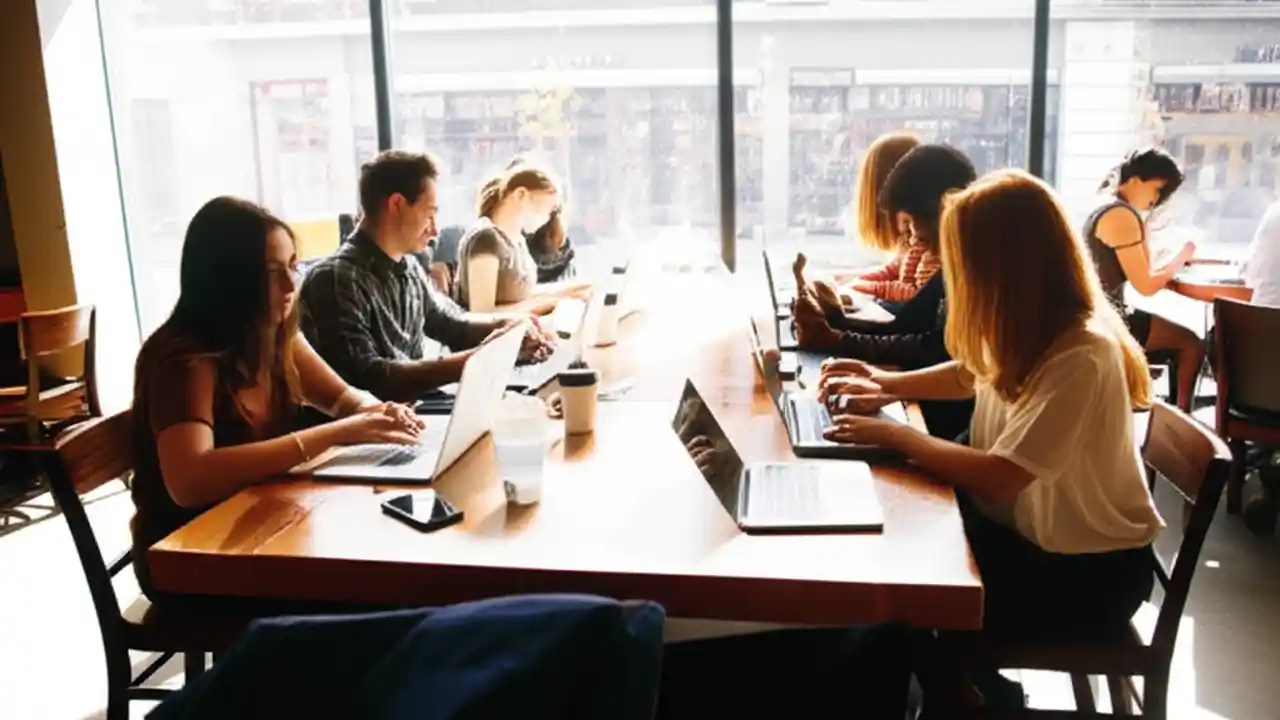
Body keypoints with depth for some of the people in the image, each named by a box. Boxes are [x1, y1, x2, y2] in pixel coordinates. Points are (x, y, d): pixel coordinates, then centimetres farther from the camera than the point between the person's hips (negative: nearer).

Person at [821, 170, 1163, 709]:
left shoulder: (1080, 357, -29)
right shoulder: (1029, 328, -3)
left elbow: (998, 478, -33)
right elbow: (975, 374, 19)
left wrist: (894, 435, -24)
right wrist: (887, 385, 6)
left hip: (1088, 569, -7)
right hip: (1027, 527, 8)